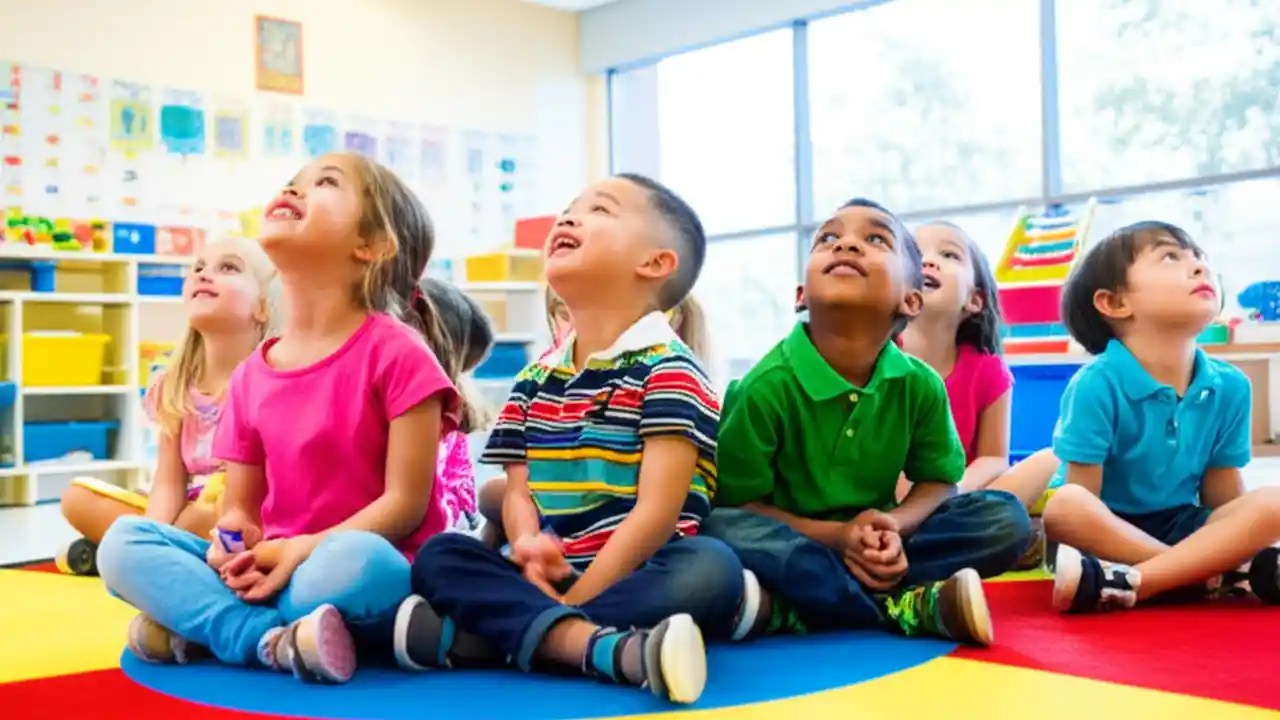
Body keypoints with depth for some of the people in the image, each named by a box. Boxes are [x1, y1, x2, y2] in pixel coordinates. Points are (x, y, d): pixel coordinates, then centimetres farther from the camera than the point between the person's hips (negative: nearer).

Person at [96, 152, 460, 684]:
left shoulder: (396, 354, -11)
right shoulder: (251, 377, 7)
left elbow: (406, 503, -12)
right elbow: (240, 508, 11)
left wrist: (302, 550, -21)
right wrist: (232, 547, -12)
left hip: (367, 569, -5)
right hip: (272, 571, 5)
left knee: (356, 562, -39)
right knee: (122, 542, -11)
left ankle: (197, 620, -16)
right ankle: (273, 639, -23)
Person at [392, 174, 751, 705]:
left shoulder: (666, 369, -5)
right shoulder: (534, 380, 14)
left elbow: (658, 510, -13)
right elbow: (518, 491, 10)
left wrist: (571, 603, -18)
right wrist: (529, 547, -15)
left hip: (637, 578, -5)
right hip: (551, 580, 5)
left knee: (710, 569, -34)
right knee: (440, 556, -15)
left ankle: (478, 632, -36)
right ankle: (608, 646, -38)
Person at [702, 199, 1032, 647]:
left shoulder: (921, 385, -7)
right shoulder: (768, 385, -17)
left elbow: (938, 480, 4)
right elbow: (737, 502, -12)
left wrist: (893, 525, -19)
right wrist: (835, 535, -24)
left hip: (875, 551, 4)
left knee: (1005, 517, -12)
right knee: (724, 530, -33)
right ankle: (907, 606, -29)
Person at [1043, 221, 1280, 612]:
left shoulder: (1230, 386, -2)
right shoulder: (1097, 384, -17)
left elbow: (1223, 498, 4)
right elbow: (1080, 508, -17)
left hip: (1184, 529, 5)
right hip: (1108, 533, -4)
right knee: (1065, 507, -34)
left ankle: (1127, 583, -32)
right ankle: (1238, 572, -26)